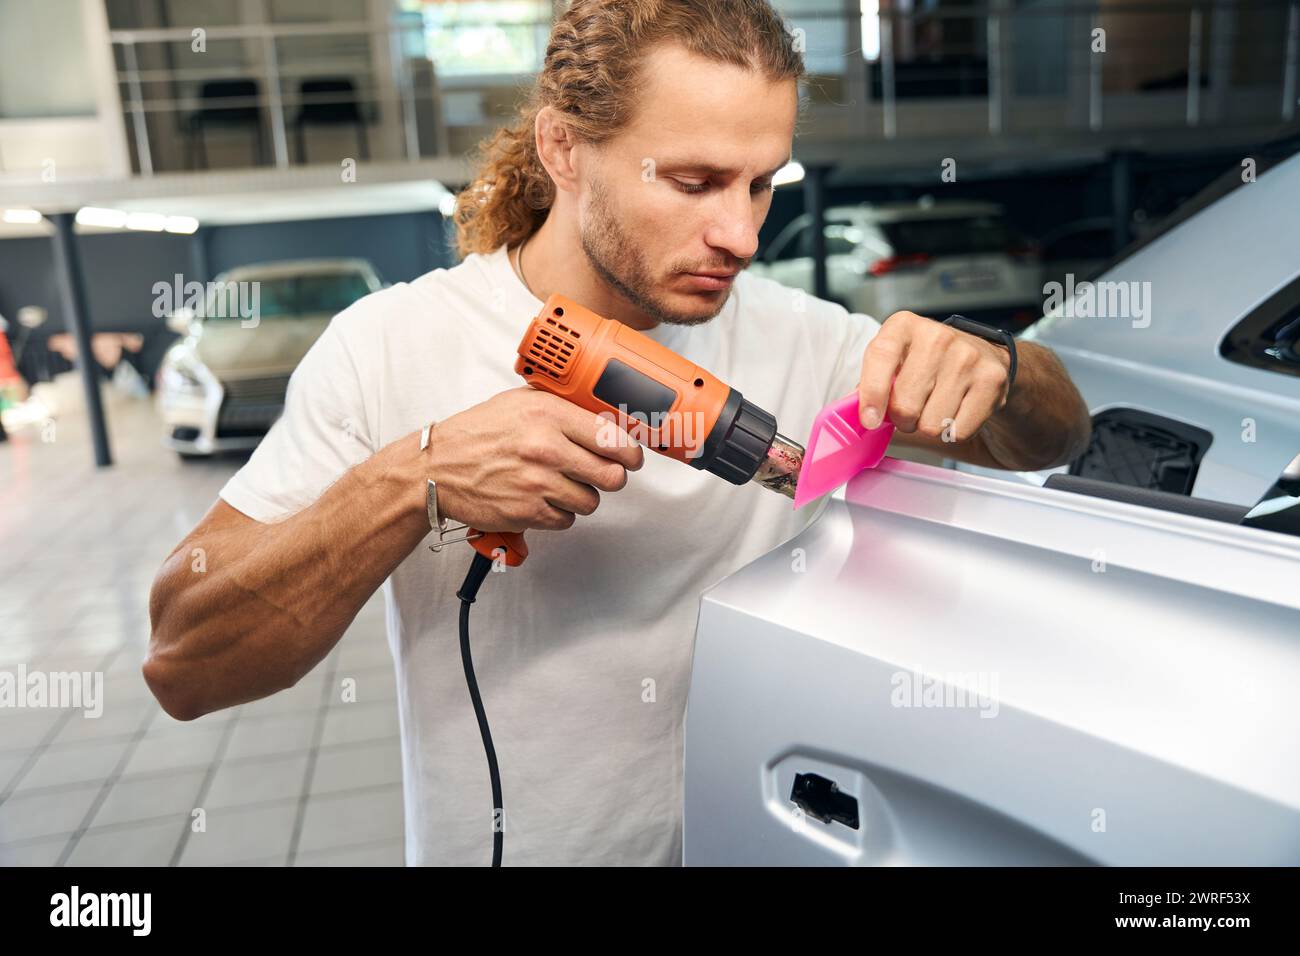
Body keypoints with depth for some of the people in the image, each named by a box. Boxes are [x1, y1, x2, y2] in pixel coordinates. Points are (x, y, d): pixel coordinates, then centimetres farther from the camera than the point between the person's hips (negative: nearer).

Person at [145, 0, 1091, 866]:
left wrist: (987, 366, -17)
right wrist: (411, 480, -26)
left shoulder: (791, 334, -4)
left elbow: (1055, 436, 5)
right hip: (498, 842, -2)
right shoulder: (392, 348, -11)